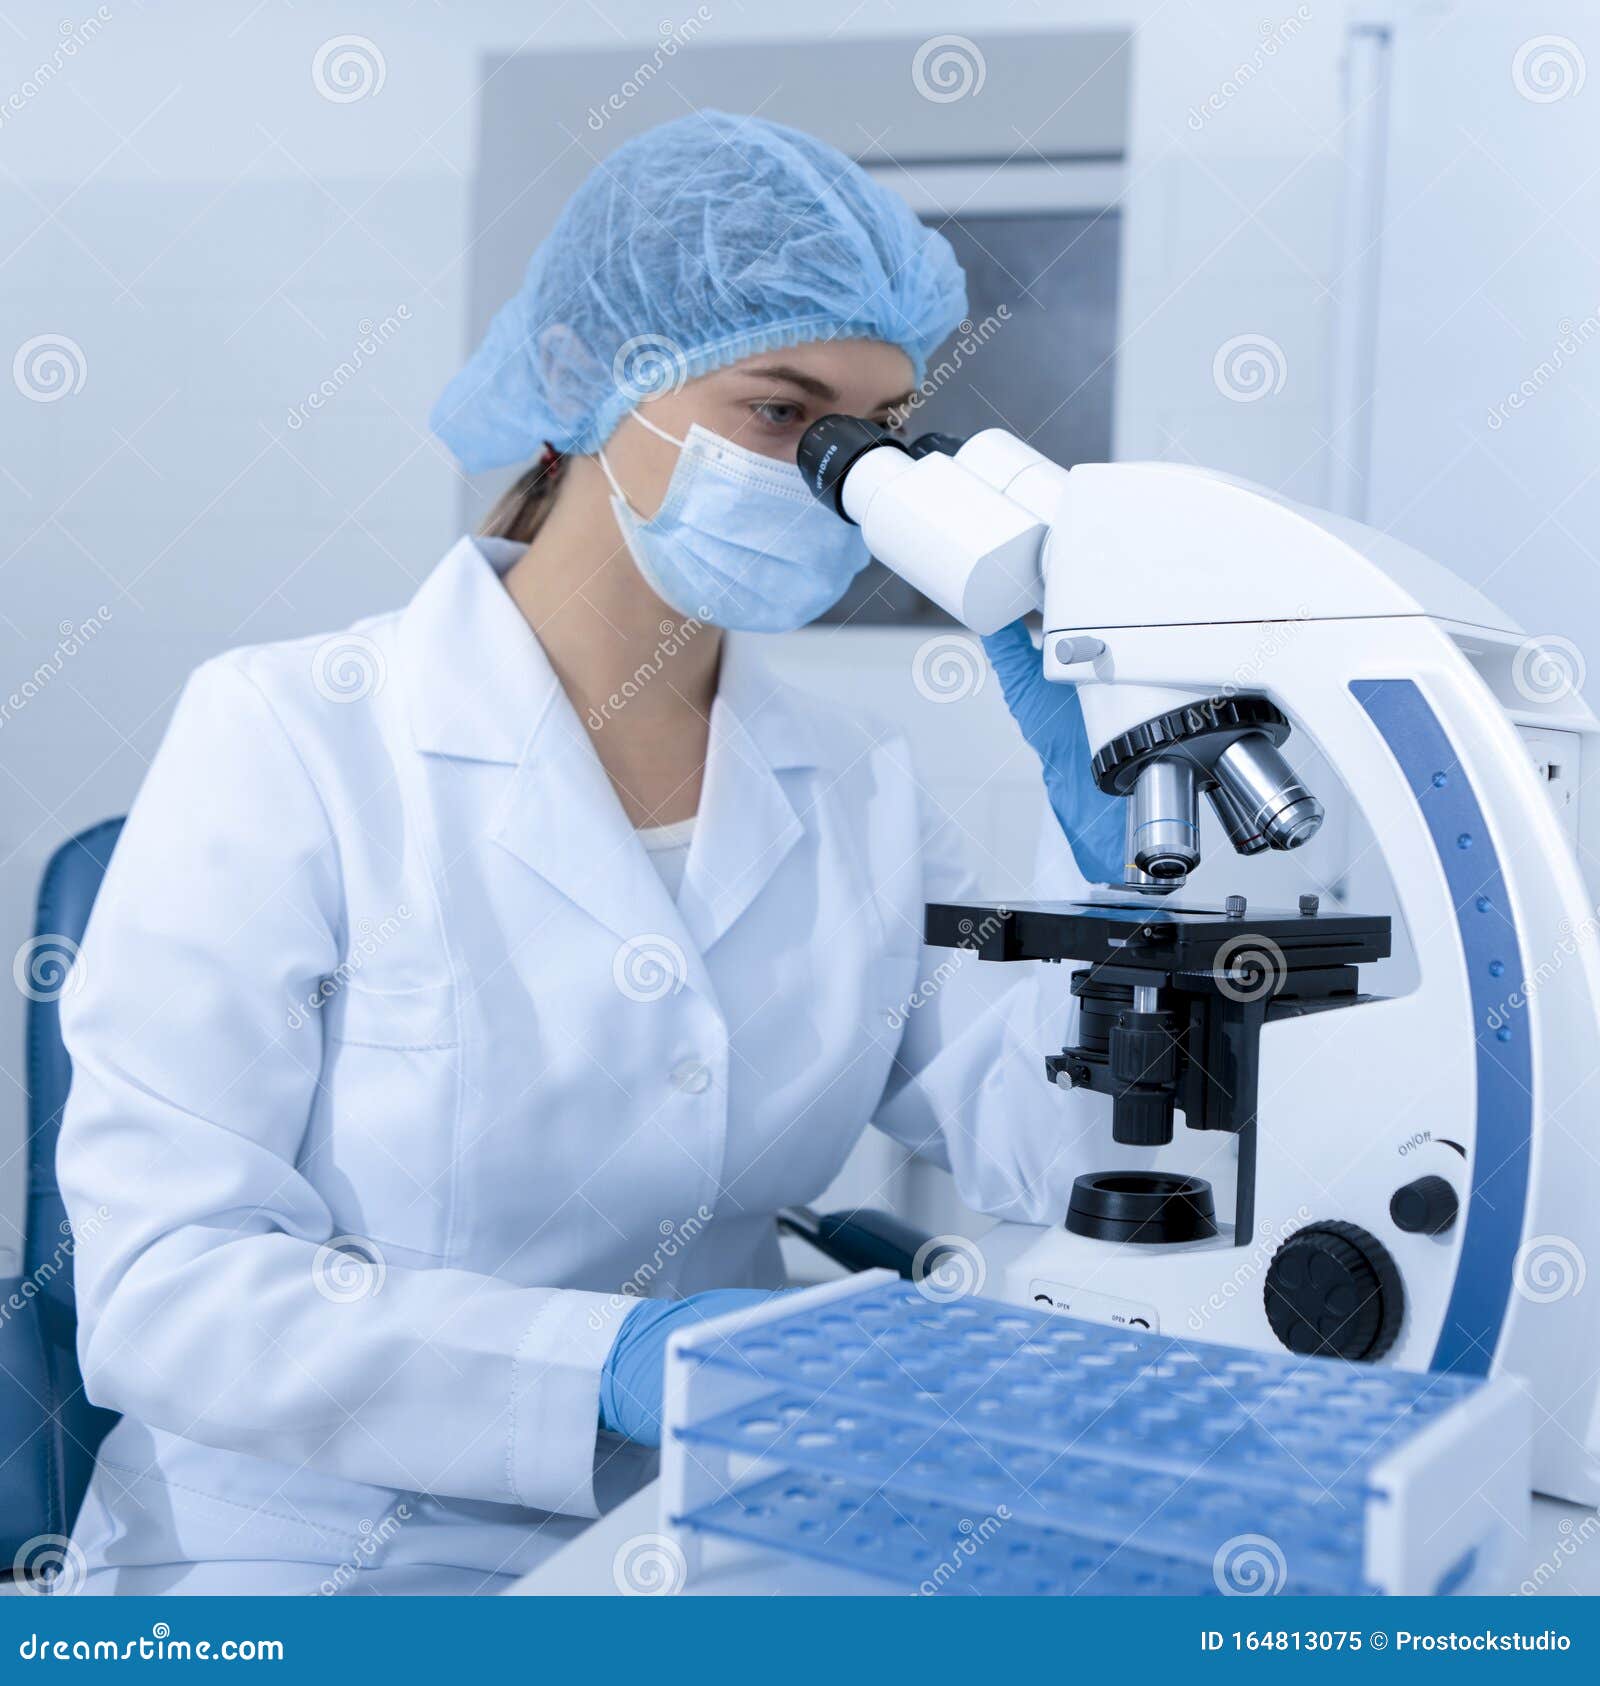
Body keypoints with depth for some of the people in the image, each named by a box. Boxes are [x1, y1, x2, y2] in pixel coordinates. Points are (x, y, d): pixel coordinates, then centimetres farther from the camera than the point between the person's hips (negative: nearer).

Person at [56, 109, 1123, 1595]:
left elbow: (1064, 1165, -1)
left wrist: (1115, 856, -9)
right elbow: (160, 1287, -17)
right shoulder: (291, 742, -10)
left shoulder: (856, 797, 4)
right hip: (306, 1563, -3)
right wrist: (614, 1363, -28)